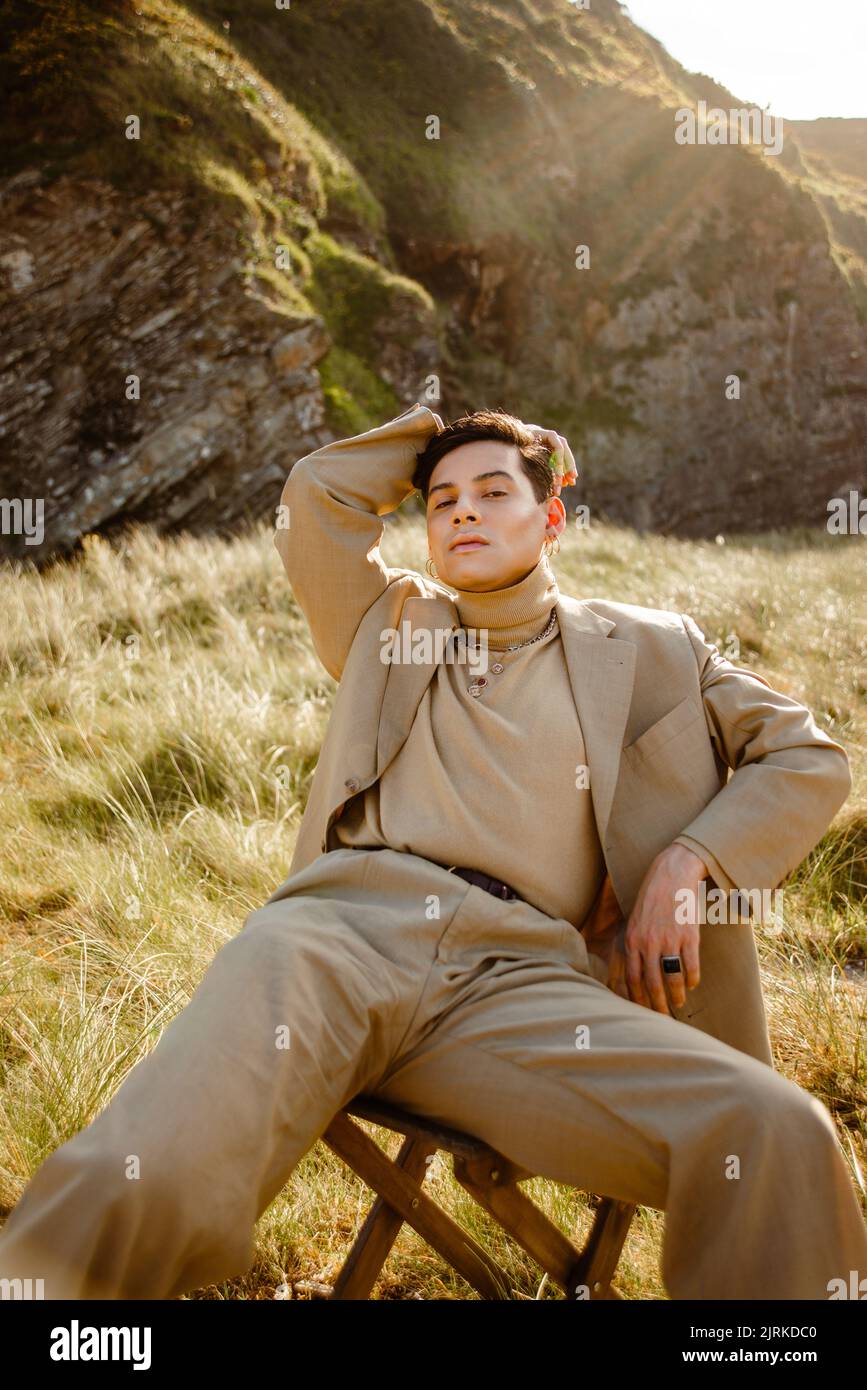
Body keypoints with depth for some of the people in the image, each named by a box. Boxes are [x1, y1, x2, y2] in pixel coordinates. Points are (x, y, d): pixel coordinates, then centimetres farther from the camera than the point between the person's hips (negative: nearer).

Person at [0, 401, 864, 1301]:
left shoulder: (648, 647, 27)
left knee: (777, 1136, -27)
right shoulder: (390, 619, 32)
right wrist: (436, 426, 34)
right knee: (141, 1186, -31)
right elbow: (319, 492, 23)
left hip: (517, 971, 0)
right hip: (341, 924, 0)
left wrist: (687, 863, 6)